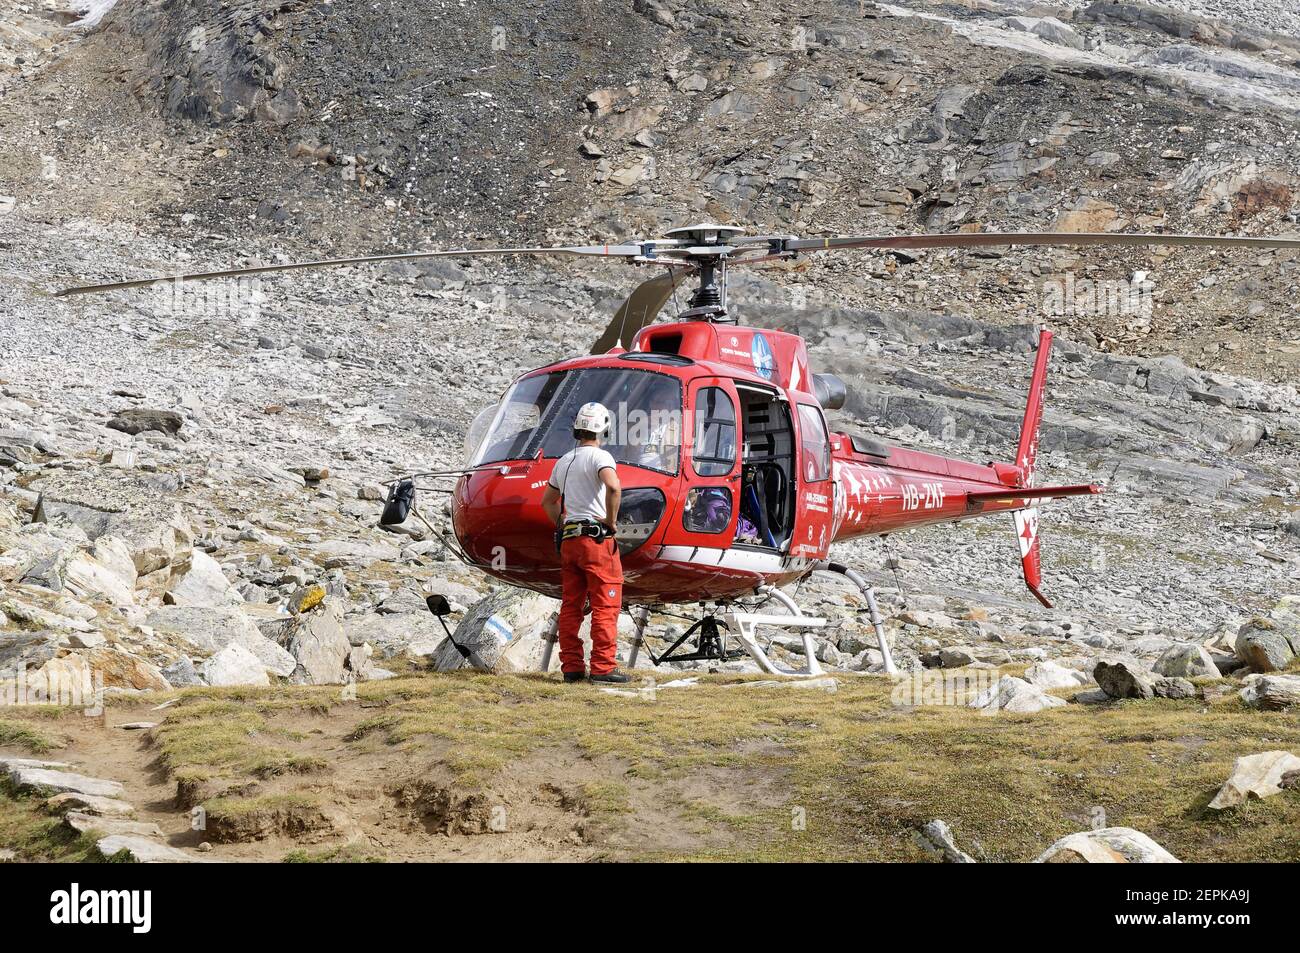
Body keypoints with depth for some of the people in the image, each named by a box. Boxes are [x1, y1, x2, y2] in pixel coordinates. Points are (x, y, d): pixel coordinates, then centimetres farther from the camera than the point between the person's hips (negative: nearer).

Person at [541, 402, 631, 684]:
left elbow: (548, 501, 28)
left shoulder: (563, 462, 18)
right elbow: (613, 486, -26)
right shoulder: (599, 456, -7)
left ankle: (571, 667, 9)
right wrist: (611, 520, -13)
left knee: (571, 606, 9)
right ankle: (603, 667, -9)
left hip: (569, 541, 7)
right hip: (596, 537, -7)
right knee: (605, 605, -5)